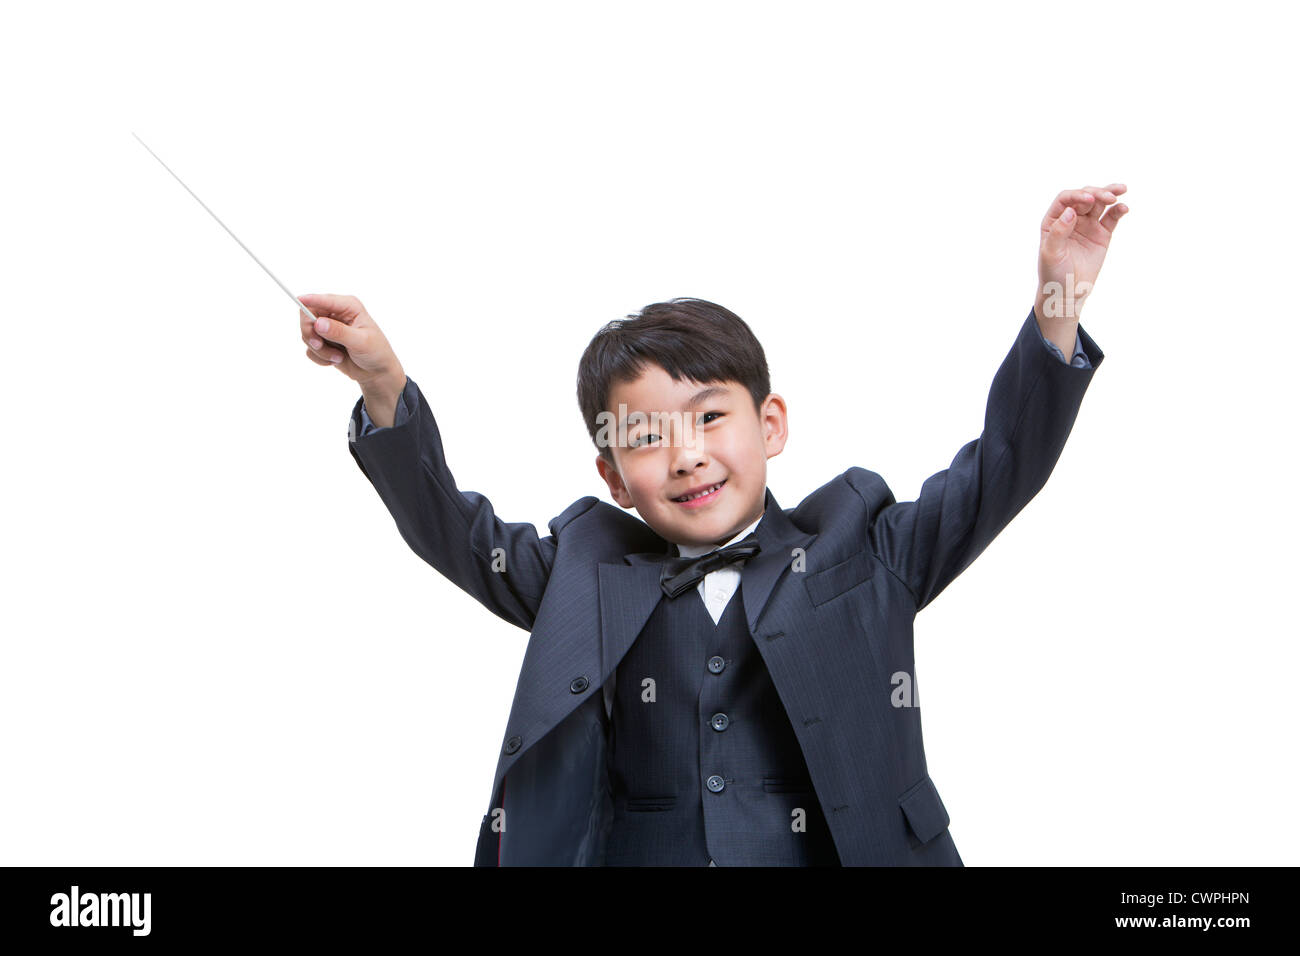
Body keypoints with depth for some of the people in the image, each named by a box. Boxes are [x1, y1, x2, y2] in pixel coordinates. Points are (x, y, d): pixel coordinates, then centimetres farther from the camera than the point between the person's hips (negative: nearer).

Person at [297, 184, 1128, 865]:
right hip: (635, 848, 0)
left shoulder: (860, 556, 7)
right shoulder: (591, 580, 10)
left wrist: (1058, 308, -8)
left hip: (848, 848, 0)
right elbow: (450, 528, 9)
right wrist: (385, 389, -5)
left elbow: (1002, 469, 3)